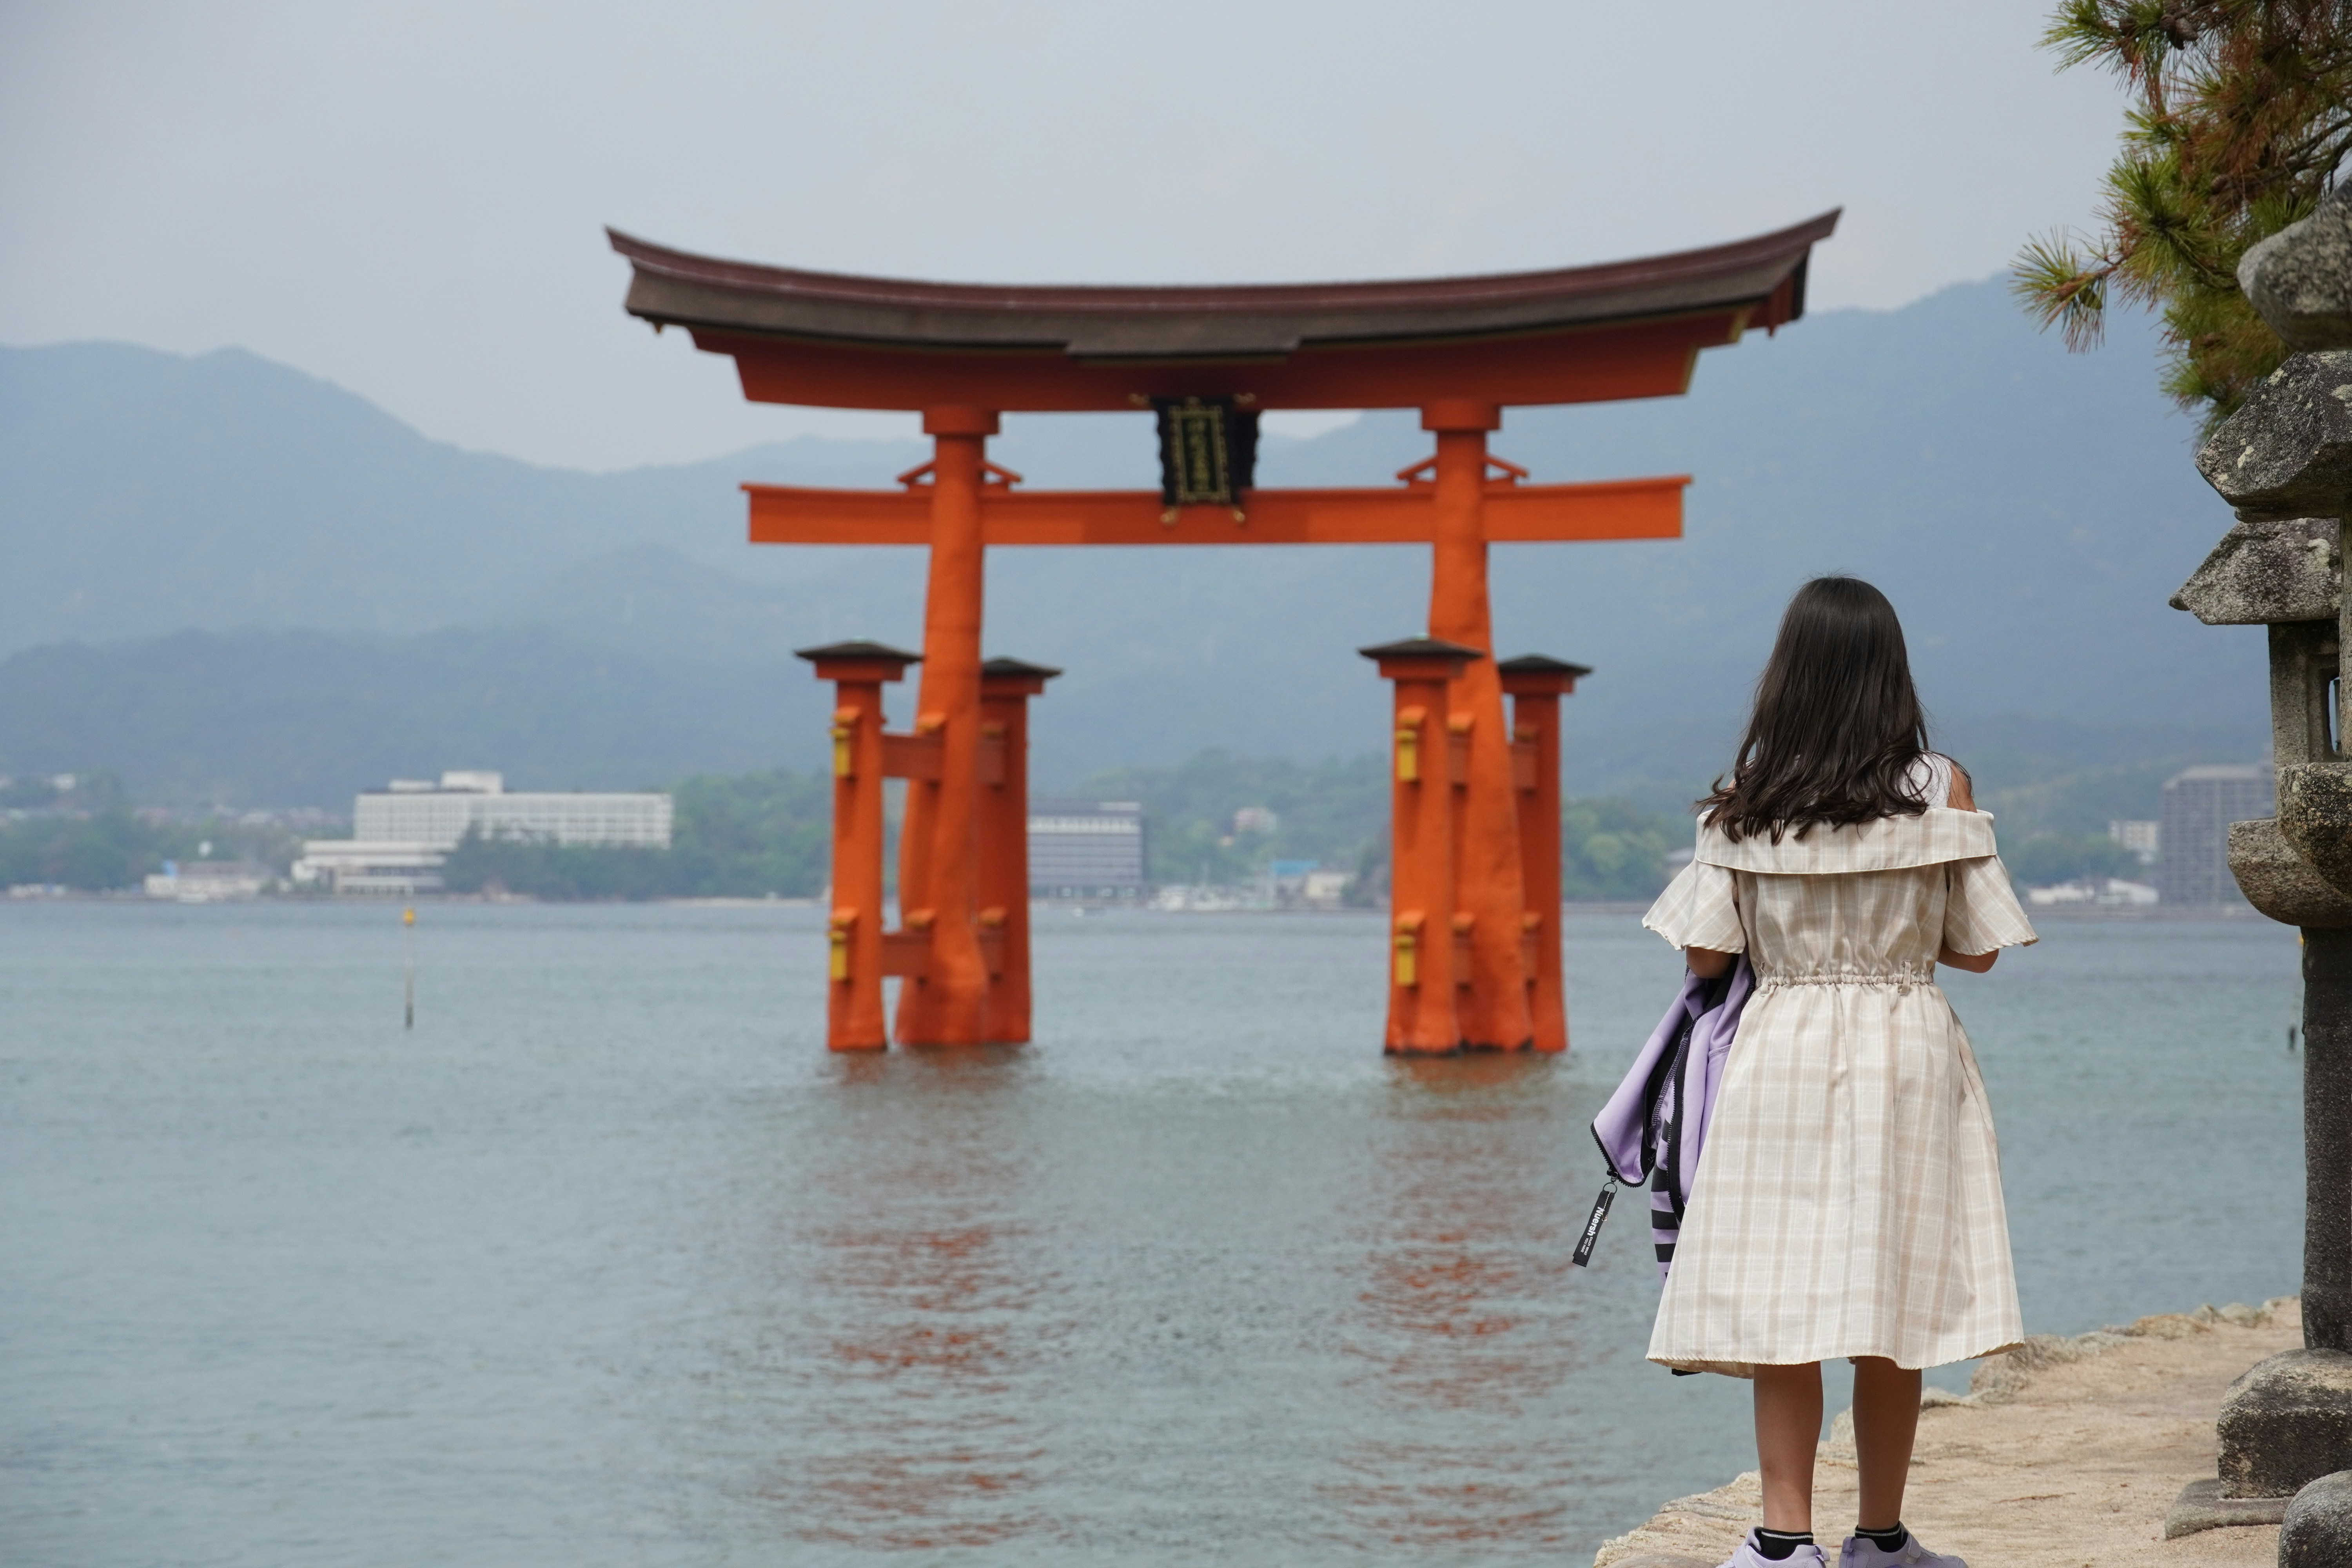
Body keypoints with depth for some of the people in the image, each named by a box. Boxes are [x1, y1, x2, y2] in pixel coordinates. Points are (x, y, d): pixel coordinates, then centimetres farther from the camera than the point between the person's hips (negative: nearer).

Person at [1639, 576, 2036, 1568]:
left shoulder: (1745, 798, -3)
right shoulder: (1941, 789, -4)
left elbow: (1705, 954, -3)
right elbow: (1976, 947, 0)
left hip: (1781, 1055, 0)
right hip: (1907, 1054, 0)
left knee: (1781, 1300, 1)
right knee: (1894, 1301, 7)